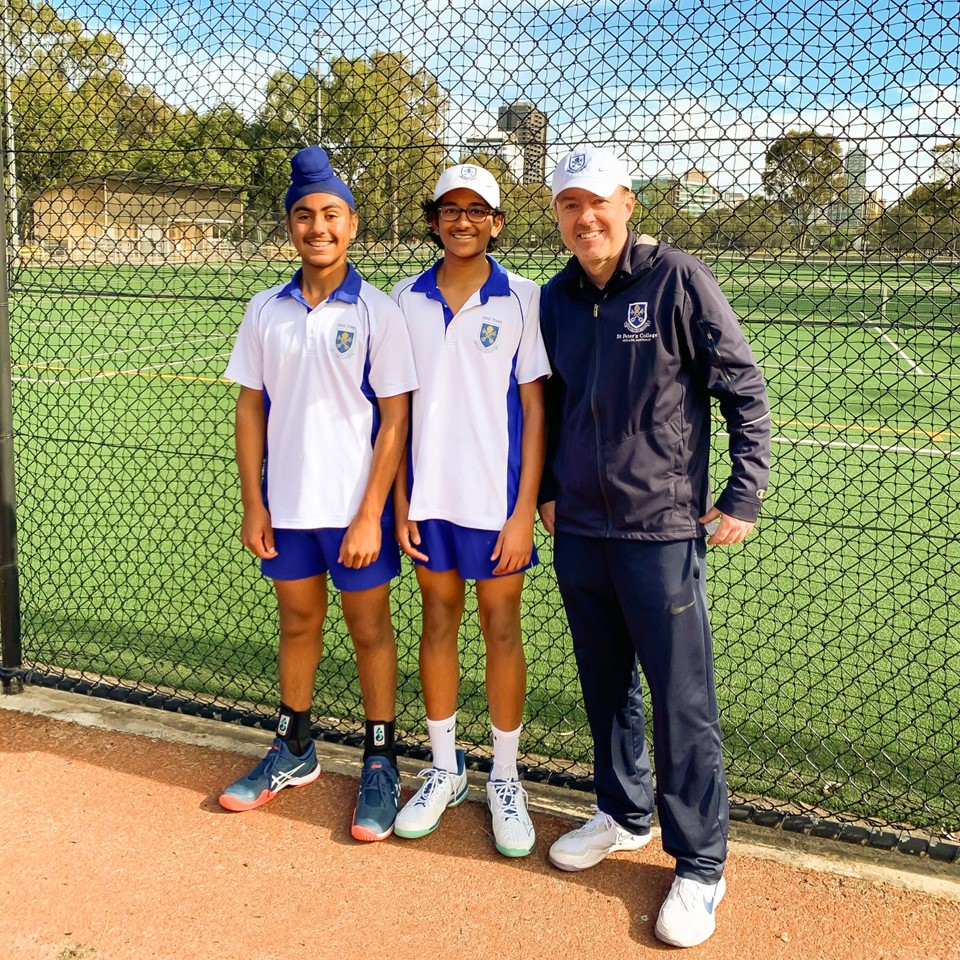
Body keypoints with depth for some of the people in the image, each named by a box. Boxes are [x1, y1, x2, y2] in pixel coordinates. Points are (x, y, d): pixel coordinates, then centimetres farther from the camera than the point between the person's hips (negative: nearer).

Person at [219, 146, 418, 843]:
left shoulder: (378, 313, -8)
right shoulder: (265, 311, 3)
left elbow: (395, 419, -10)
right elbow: (250, 409, 6)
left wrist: (370, 516, -13)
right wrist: (252, 504, 2)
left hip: (355, 507, -4)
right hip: (285, 505, 4)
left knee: (369, 628, 7)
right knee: (298, 621, 17)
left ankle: (381, 763, 22)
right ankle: (295, 751, 33)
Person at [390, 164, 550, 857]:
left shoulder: (523, 300, -5)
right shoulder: (407, 298, 4)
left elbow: (535, 410, -5)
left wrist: (524, 512, -10)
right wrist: (400, 500, 2)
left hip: (497, 500, -3)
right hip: (428, 498, 3)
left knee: (502, 630, 6)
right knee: (438, 624, 13)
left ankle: (506, 779, 22)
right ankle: (444, 770, 28)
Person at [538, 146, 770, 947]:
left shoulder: (678, 280, -8)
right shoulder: (556, 299, 8)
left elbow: (746, 391, -7)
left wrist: (744, 496, -10)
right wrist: (547, 490, 16)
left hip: (662, 529, -5)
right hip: (578, 529, 6)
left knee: (682, 701, -2)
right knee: (605, 686, 16)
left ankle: (701, 865, 13)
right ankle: (623, 814, 36)